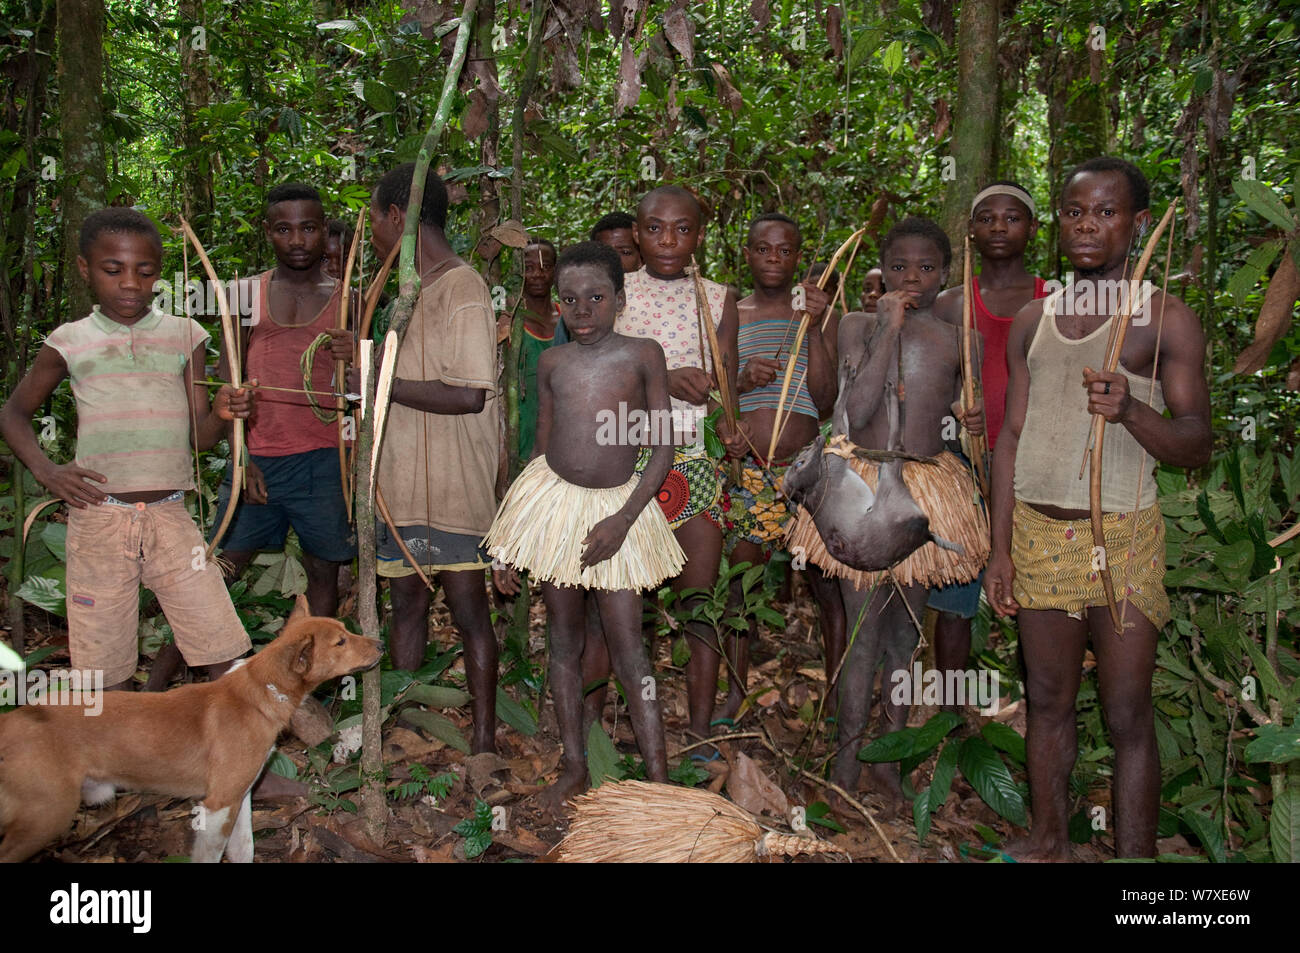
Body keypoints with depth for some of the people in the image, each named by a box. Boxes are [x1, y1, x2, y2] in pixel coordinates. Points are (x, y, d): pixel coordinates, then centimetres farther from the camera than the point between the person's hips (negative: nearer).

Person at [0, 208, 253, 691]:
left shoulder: (183, 336, 5)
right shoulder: (70, 342, 3)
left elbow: (199, 437, 6)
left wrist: (222, 413, -17)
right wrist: (45, 469, 0)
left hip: (170, 517, 1)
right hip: (97, 518, 0)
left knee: (225, 656, -3)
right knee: (106, 670, 7)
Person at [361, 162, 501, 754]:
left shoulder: (462, 290, -13)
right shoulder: (415, 291, 16)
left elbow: (468, 395, -23)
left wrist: (382, 384, -17)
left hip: (452, 488, -8)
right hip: (402, 482, 9)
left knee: (467, 606, 2)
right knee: (406, 601, 14)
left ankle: (484, 738, 15)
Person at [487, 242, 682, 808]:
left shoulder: (643, 355, -4)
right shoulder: (552, 362, 5)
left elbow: (663, 449, -4)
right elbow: (541, 447, 11)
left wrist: (623, 519, -15)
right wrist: (506, 547, 9)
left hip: (618, 507, -3)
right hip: (551, 500, 3)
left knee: (629, 650, -3)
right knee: (565, 641, 11)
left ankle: (658, 776, 7)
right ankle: (574, 767, 24)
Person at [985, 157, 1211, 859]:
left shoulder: (1165, 318, 0)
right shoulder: (1033, 320, 12)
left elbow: (1195, 446, -4)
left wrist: (1132, 411, -25)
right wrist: (1000, 550, 8)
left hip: (1120, 537, -4)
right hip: (1037, 532, 4)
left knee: (1128, 717, 1)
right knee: (1048, 701, 13)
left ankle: (1135, 854, 13)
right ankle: (1048, 841, 27)